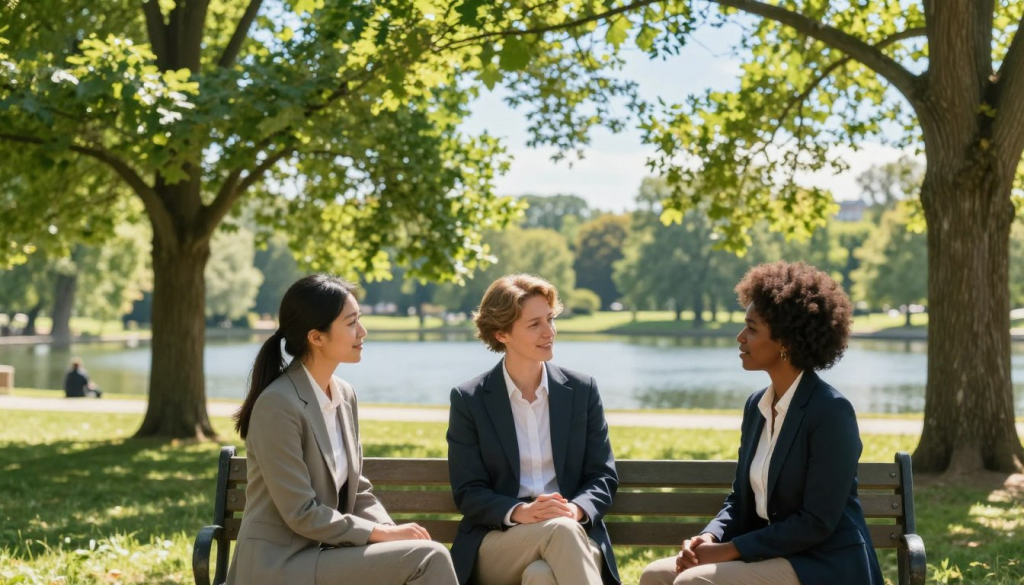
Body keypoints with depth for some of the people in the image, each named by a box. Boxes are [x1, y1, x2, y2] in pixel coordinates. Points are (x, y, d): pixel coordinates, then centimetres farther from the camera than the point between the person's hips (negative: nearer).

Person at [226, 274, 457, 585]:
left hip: (326, 552, 7)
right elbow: (302, 514, -17)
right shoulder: (278, 404, -17)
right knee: (430, 558, -20)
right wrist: (382, 532, -13)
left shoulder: (344, 396, 8)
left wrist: (393, 532, -5)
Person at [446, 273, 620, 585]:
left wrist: (575, 509, -15)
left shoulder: (582, 390, 9)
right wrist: (519, 512, -20)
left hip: (576, 534, 1)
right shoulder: (468, 400, 4)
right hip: (496, 543, -1)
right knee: (559, 530, -35)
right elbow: (468, 492, 0)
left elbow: (603, 476, 9)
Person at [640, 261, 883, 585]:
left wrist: (729, 550, -18)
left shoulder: (831, 411, -16)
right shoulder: (757, 405, 10)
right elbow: (740, 499, 15)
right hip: (770, 555, 8)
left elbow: (817, 523, -20)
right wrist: (709, 539, -6)